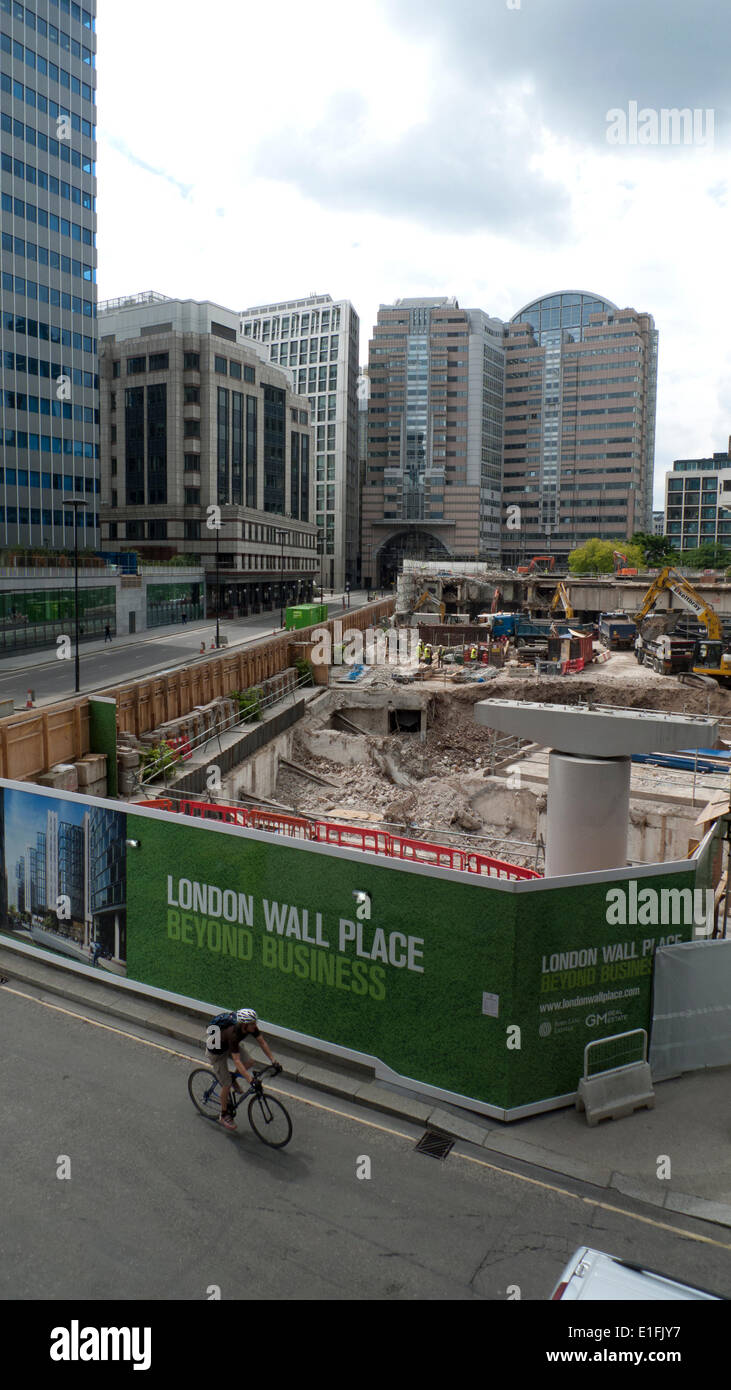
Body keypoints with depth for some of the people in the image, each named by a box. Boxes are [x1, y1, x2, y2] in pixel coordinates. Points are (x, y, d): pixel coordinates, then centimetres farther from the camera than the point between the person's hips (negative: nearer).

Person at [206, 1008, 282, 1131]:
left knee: (250, 1062, -12)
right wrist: (251, 1080, -46)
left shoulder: (252, 1027, -24)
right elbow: (237, 1061, -43)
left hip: (229, 1045, 6)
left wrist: (273, 1061, -16)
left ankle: (232, 1077, 15)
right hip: (216, 1051, -6)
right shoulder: (233, 1034, -42)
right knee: (226, 1085, -4)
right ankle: (224, 1115, 18)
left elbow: (262, 1043, -11)